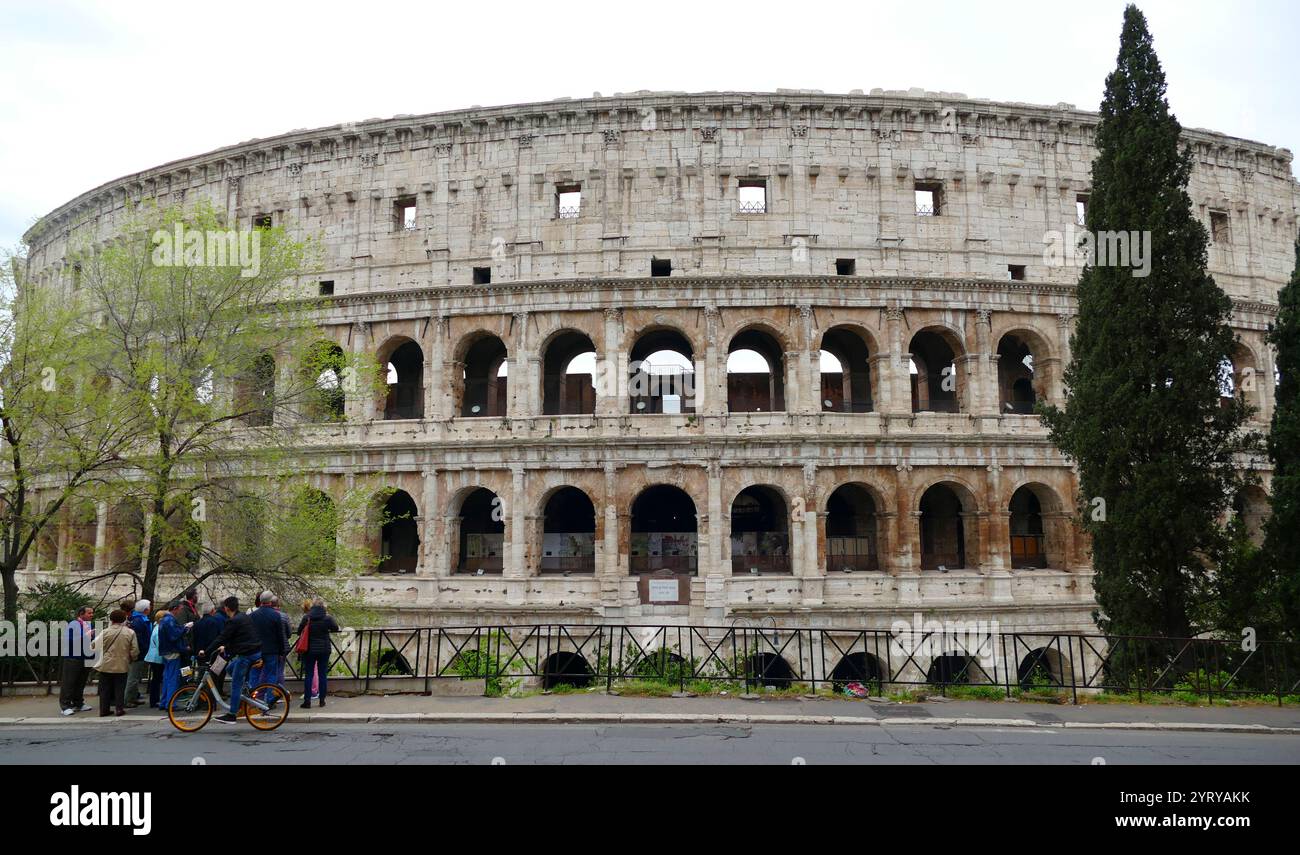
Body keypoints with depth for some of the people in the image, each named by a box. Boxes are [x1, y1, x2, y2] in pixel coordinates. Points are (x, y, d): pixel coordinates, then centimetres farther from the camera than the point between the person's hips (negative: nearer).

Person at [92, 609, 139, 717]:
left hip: (105, 665, 0)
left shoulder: (106, 632, -7)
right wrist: (131, 659, 14)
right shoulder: (130, 633, -6)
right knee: (120, 688, 8)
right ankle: (119, 709, 6)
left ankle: (104, 710, 14)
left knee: (105, 689, 11)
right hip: (122, 666, 0)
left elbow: (94, 645, -2)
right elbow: (134, 651, -4)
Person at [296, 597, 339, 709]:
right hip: (324, 649, 0)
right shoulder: (327, 617, -9)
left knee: (308, 675, 6)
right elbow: (336, 628, 4)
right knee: (323, 675, 9)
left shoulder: (306, 617, -8)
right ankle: (322, 700, 11)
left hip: (309, 649, 0)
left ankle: (307, 701, 3)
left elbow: (299, 631, -1)